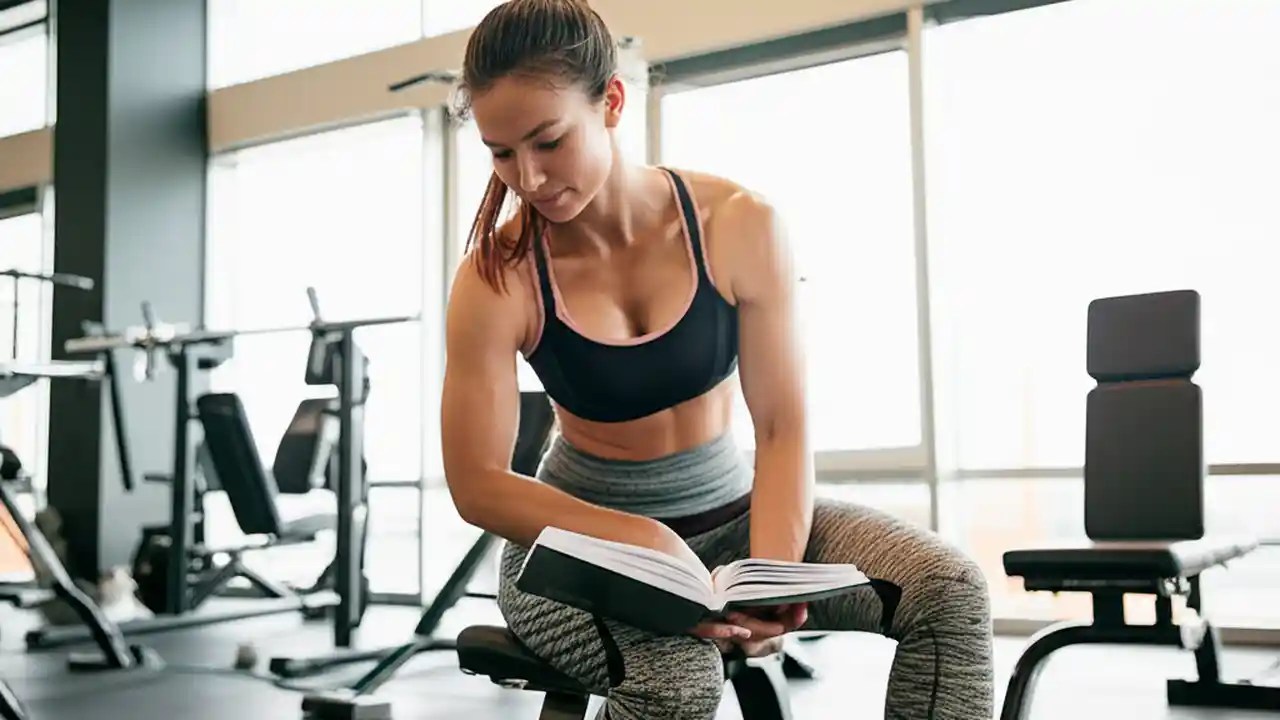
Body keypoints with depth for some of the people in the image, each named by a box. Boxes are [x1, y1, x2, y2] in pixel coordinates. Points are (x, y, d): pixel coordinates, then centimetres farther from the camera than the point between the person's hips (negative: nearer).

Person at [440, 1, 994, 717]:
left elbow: (783, 428, -11)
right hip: (582, 540, -2)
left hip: (733, 511, 3)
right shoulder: (497, 279, -15)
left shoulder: (740, 225, -12)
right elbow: (478, 482, -14)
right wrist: (648, 544, -27)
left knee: (950, 591, -18)